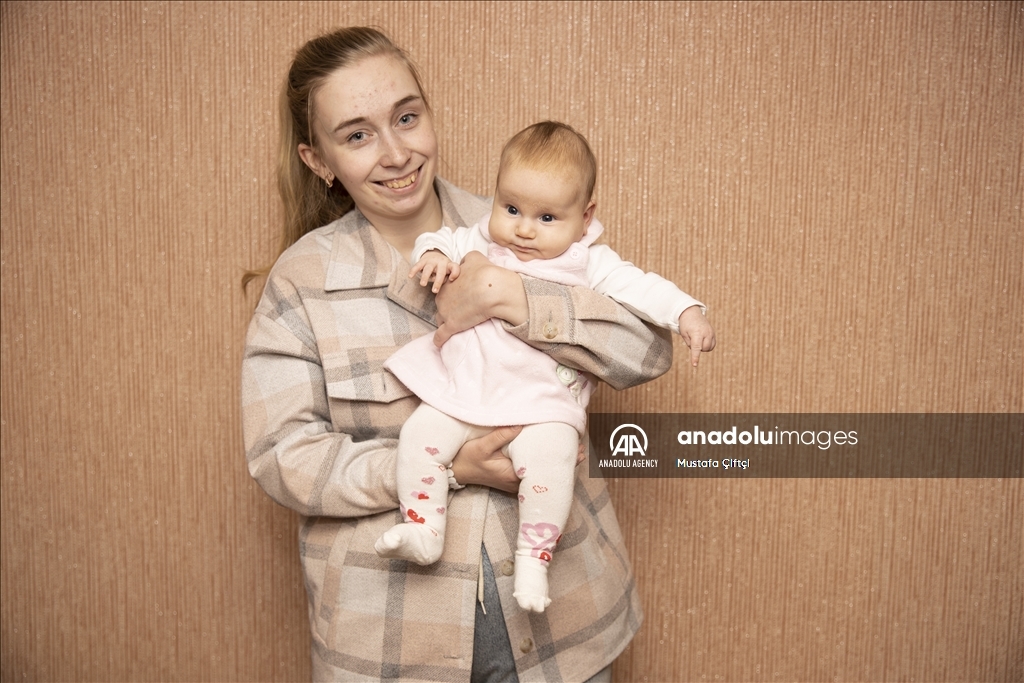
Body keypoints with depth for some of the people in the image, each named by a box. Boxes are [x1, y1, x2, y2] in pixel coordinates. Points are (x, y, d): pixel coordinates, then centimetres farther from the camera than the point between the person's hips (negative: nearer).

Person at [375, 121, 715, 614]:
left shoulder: (589, 263, 3)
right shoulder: (482, 243, 11)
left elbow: (640, 287, -3)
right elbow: (448, 239, 16)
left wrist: (686, 312, -19)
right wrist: (434, 253, -8)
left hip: (543, 401, -3)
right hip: (462, 389, 4)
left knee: (548, 459, -28)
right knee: (419, 435, -14)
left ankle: (534, 559, -12)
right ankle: (422, 531, -1)